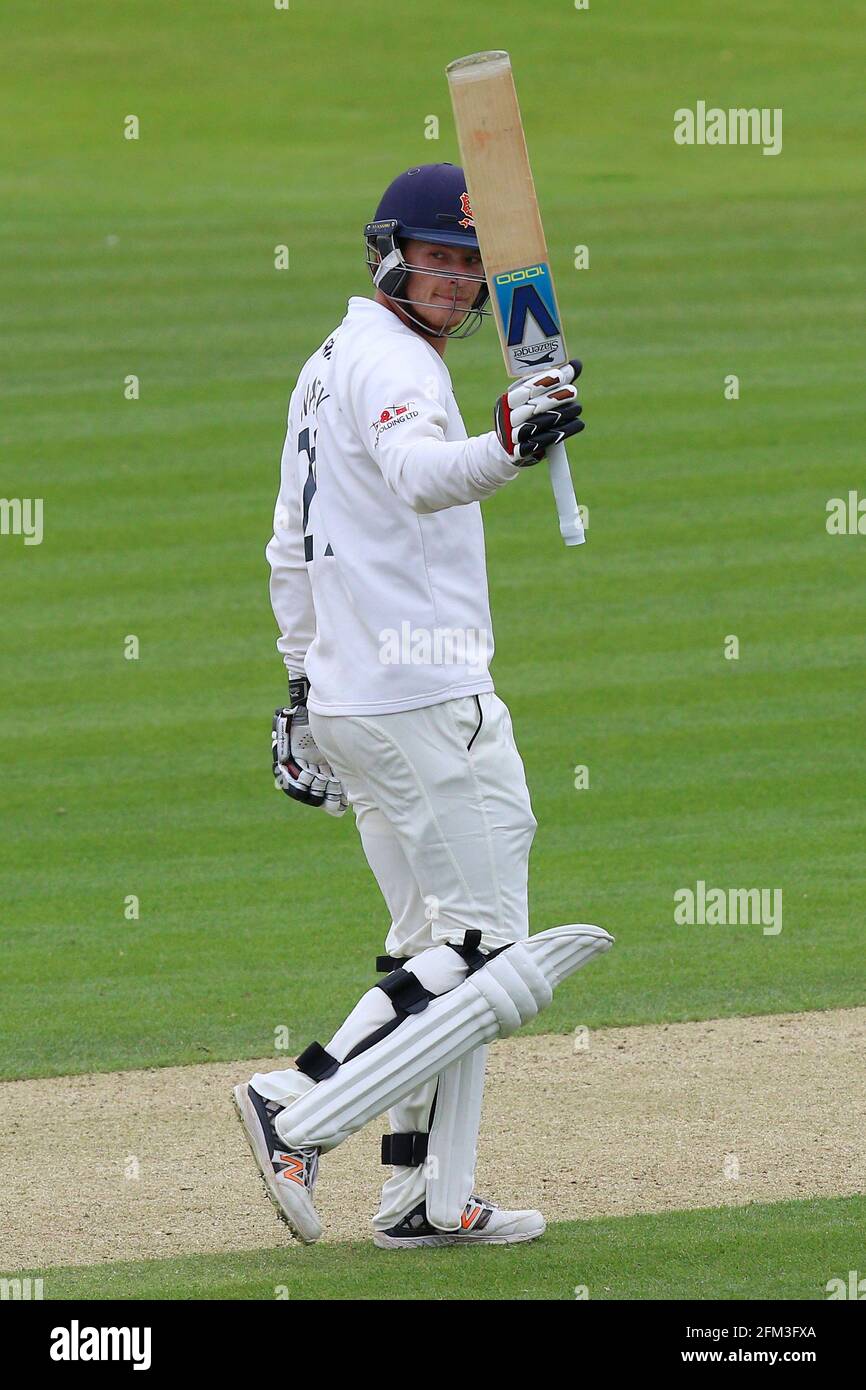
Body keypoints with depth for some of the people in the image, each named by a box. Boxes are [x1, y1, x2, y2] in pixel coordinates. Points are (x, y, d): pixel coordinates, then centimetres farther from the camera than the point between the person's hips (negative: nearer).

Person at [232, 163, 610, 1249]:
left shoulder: (328, 364, 18)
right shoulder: (390, 360, -14)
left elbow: (291, 545, 26)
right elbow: (417, 474, -38)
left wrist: (304, 681, 31)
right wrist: (505, 448, -58)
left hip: (349, 699, 11)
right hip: (423, 703, -11)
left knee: (438, 947, 15)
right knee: (486, 955, -10)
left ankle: (426, 1199, 13)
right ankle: (300, 1113, -14)